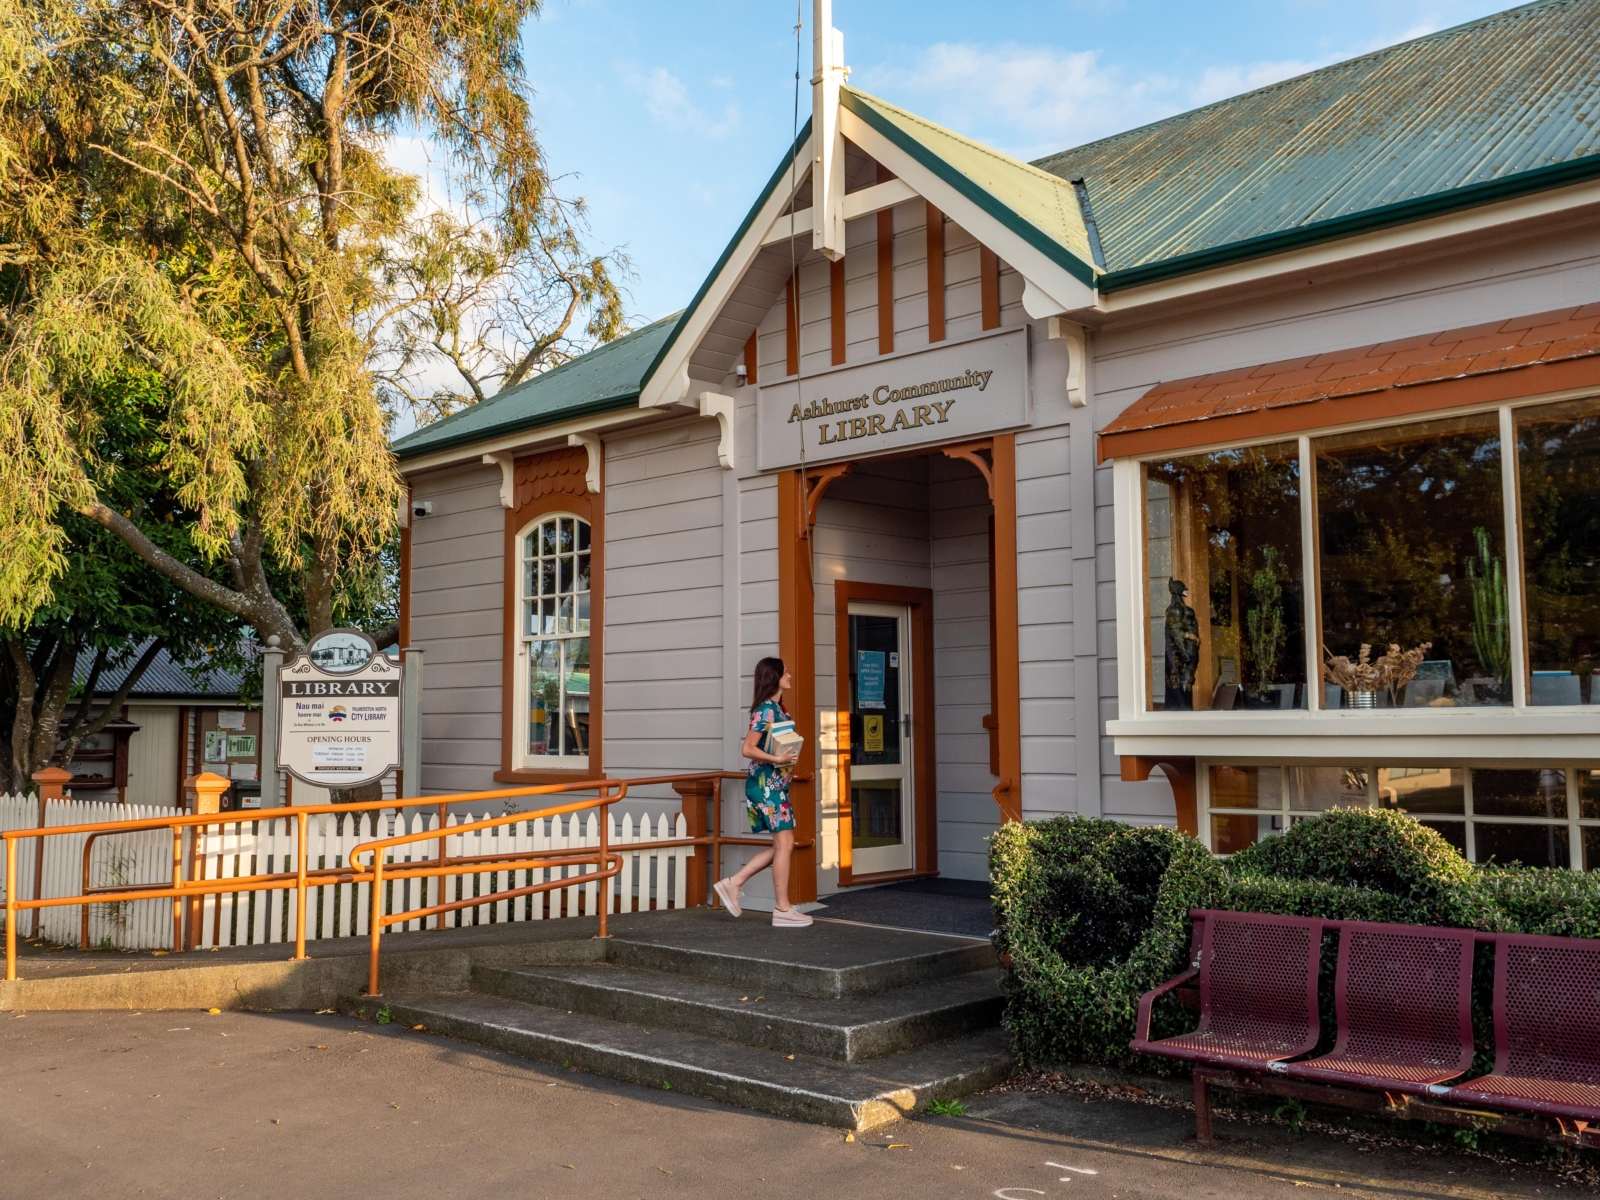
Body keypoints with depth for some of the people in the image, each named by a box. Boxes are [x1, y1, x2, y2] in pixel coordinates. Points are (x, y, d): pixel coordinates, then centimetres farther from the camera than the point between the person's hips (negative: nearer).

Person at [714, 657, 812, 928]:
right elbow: (747, 749, -19)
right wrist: (777, 759, -27)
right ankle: (782, 910, 2)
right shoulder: (765, 710, -14)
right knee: (784, 845, -5)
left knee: (783, 845, 10)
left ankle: (734, 883, 15)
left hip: (776, 783, 9)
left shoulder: (778, 708, 14)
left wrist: (789, 758, 7)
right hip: (766, 783, -9)